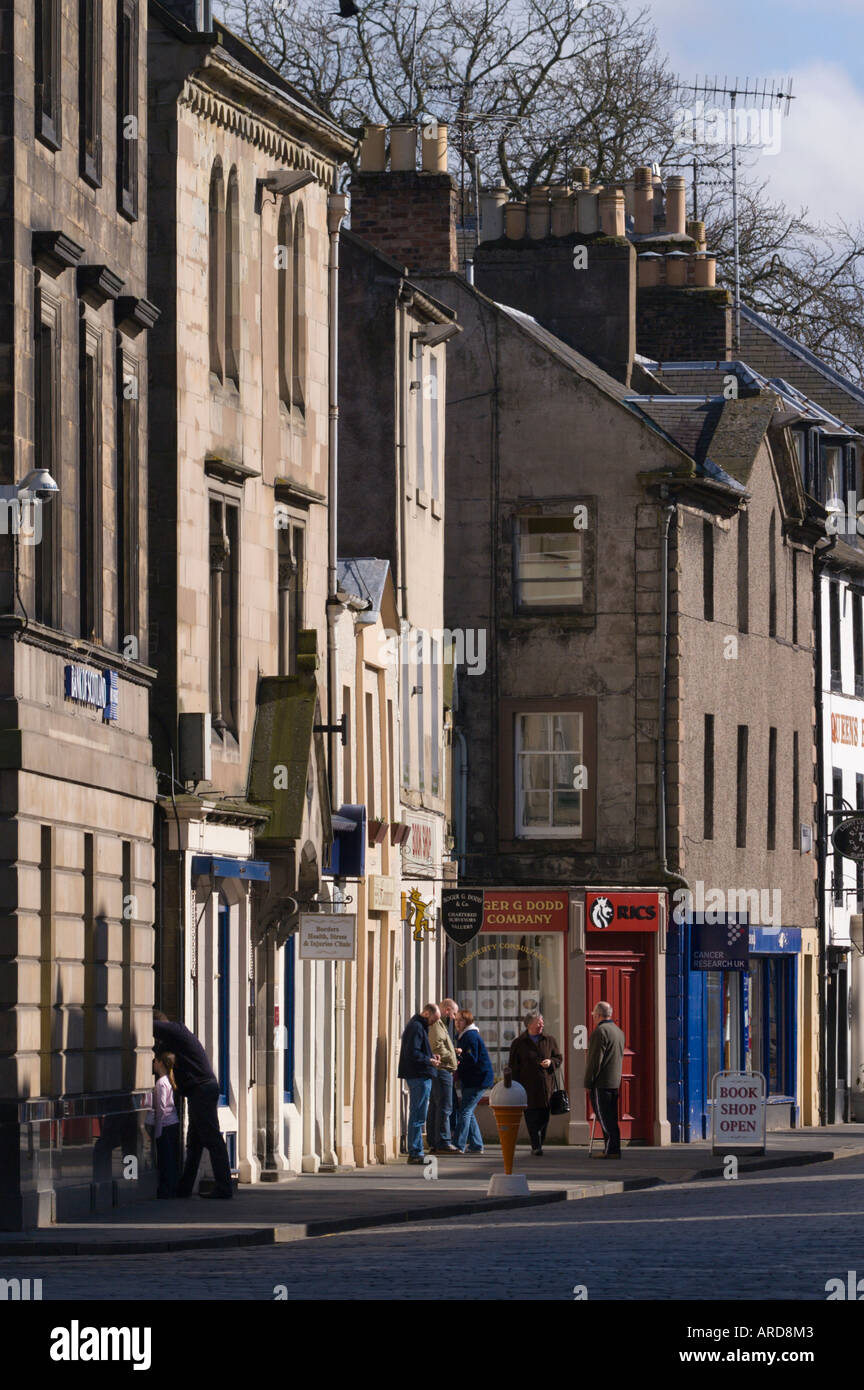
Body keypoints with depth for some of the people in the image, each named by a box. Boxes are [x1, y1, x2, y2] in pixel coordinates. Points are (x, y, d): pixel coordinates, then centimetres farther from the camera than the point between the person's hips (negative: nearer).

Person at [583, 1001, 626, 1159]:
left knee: (604, 1117, -8)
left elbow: (595, 1060, -17)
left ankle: (611, 1150, -10)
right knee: (611, 1117, 13)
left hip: (601, 1083, -9)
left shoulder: (601, 1031, -13)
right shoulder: (618, 1031, 17)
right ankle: (613, 1149, 14)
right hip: (615, 1082, 9)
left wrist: (588, 1083, -12)